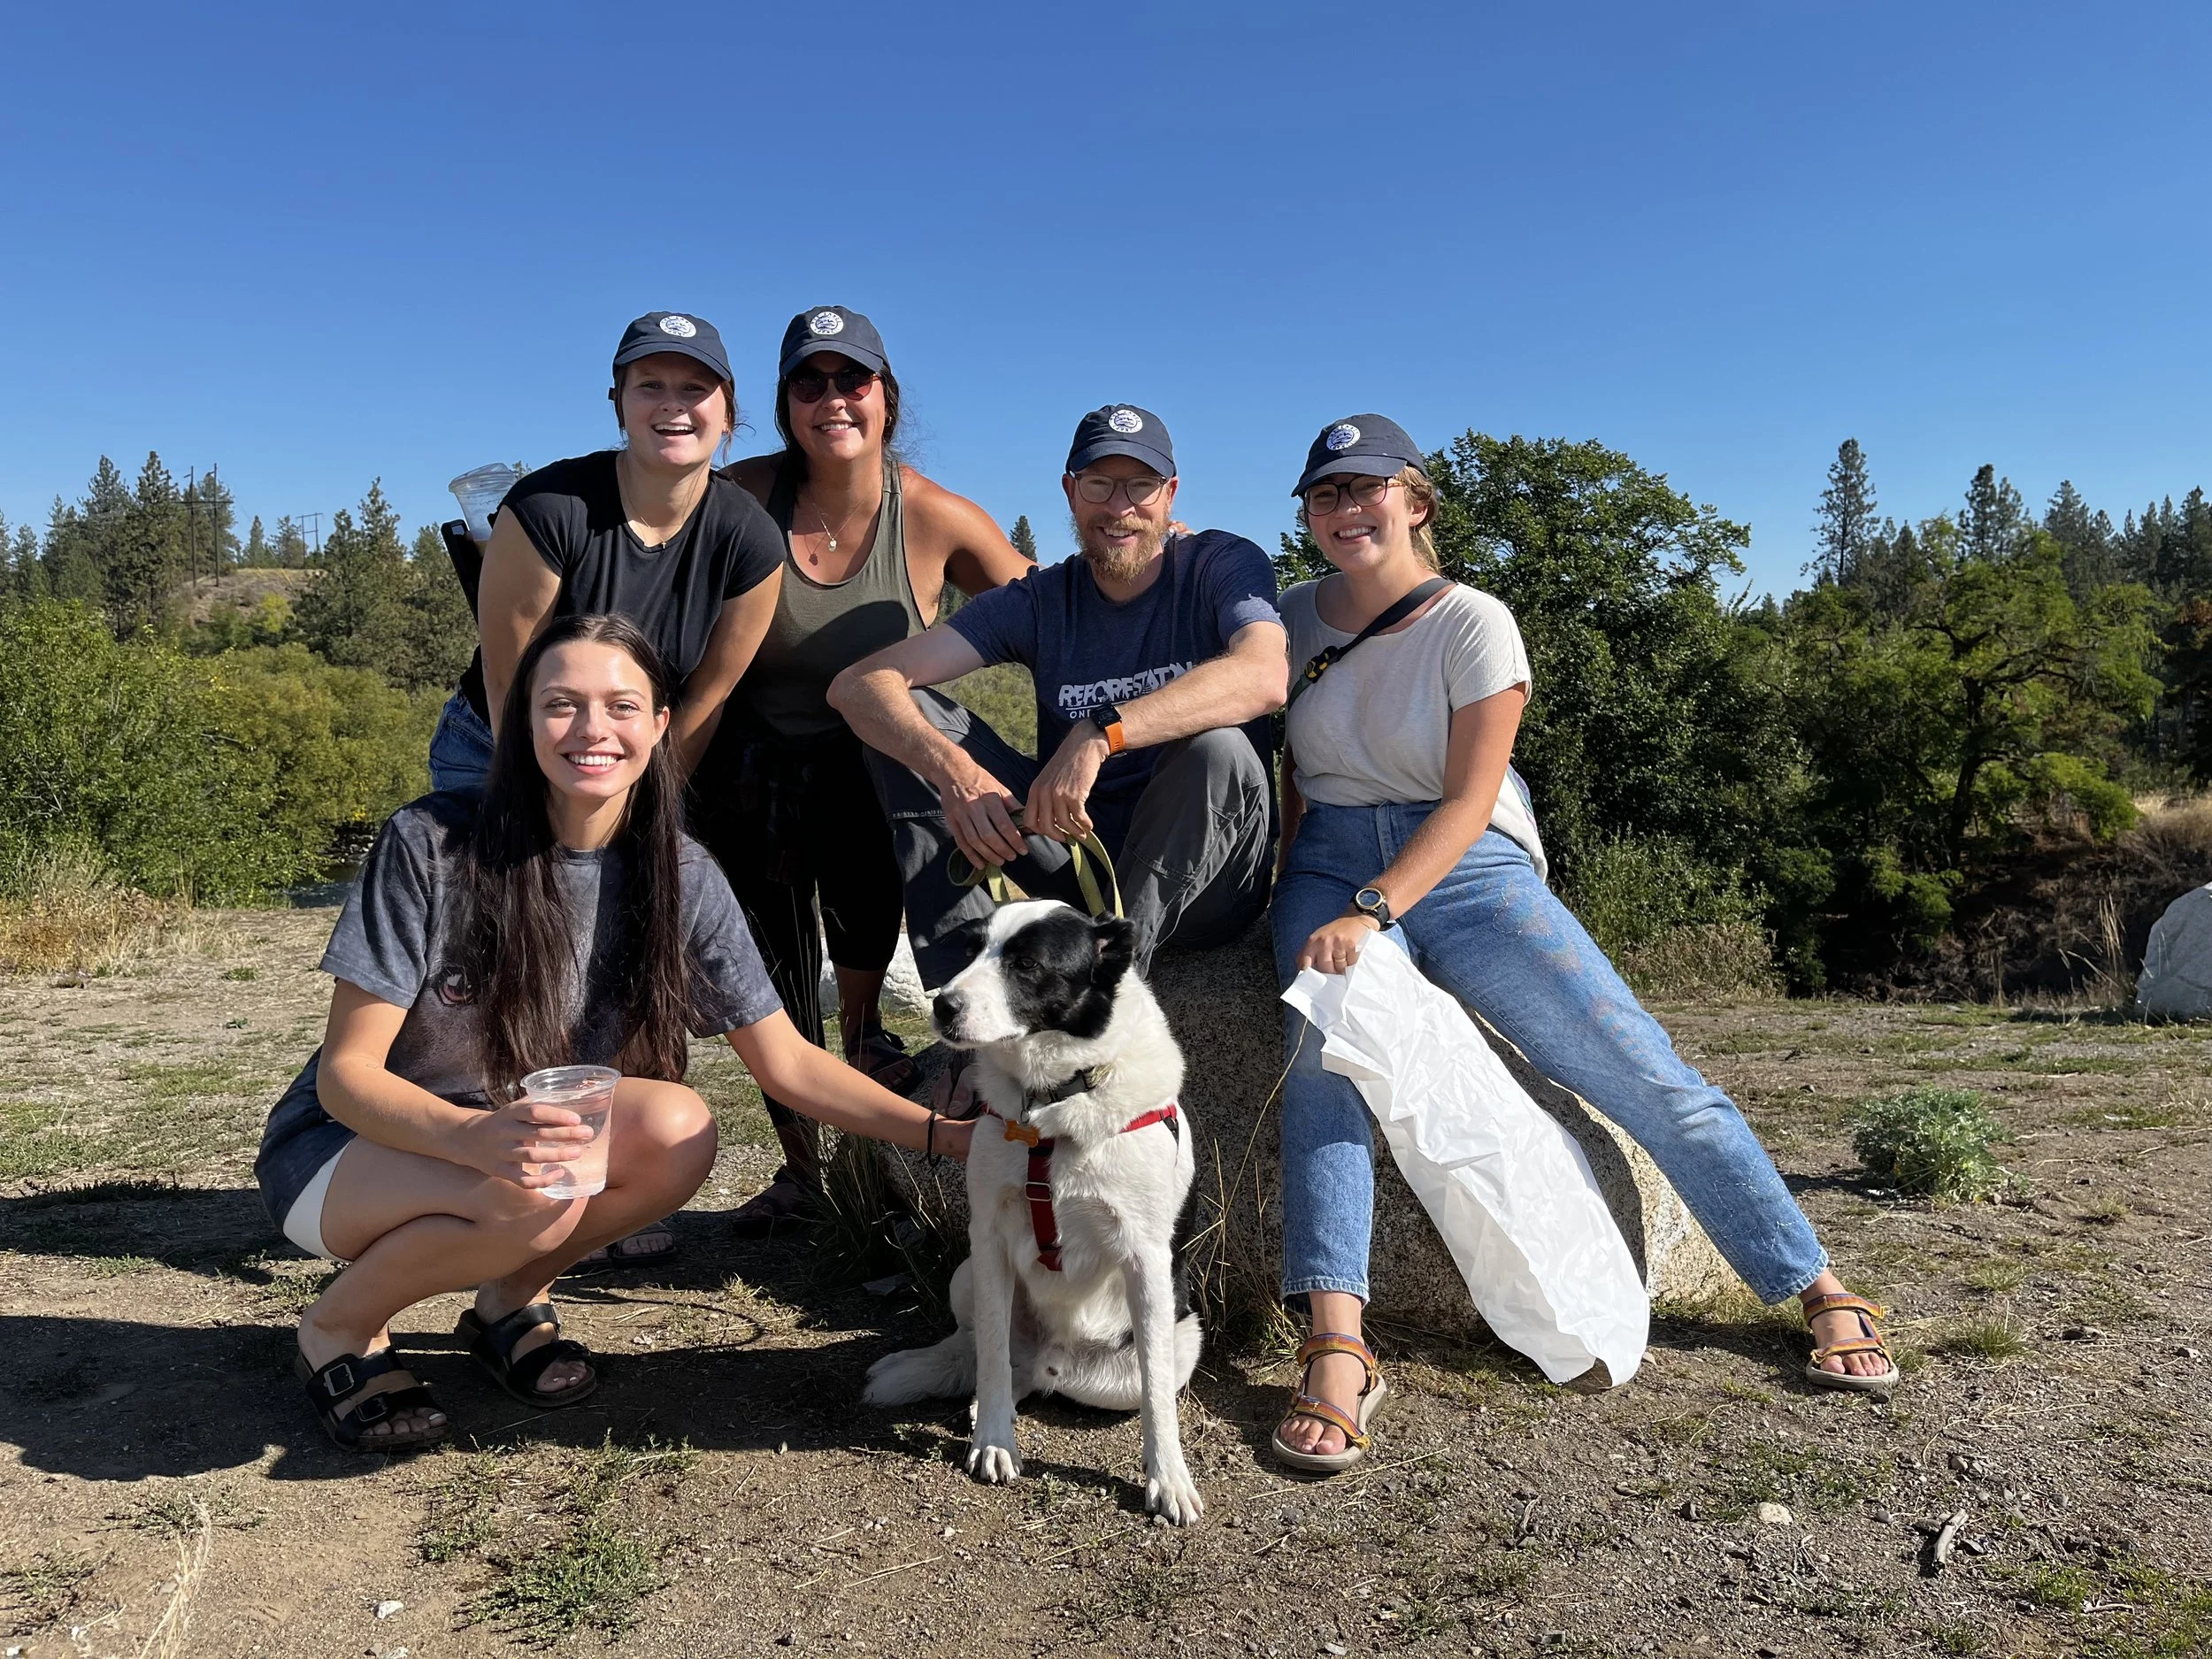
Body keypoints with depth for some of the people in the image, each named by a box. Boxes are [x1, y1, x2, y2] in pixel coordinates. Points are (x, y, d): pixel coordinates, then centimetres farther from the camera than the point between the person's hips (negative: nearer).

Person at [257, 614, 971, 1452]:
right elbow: (346, 1073, -19)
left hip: (518, 1131, 4)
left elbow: (789, 1063, -9)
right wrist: (477, 1136, -40)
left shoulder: (680, 876, -11)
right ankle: (338, 1323, -2)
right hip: (349, 1145, -3)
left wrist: (944, 1133, -21)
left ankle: (510, 1297, 3)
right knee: (534, 1198, -34)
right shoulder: (430, 843, -21)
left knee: (677, 1130, -26)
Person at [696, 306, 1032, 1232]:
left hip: (869, 760, 0)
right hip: (751, 765, 0)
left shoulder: (936, 519, -12)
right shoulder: (744, 496, -12)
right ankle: (801, 1164, 28)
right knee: (777, 980, 5)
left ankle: (862, 1028, 4)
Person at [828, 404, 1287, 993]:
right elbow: (858, 684, -8)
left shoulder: (1223, 564, -5)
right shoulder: (1040, 600, 2)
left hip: (1209, 875, -3)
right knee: (909, 718, -9)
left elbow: (1266, 677, -30)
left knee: (1217, 747, -35)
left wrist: (1100, 734, -39)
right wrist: (953, 769, -30)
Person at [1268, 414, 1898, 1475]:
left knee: (1648, 1076, -8)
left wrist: (1371, 912, -26)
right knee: (1322, 1044, -31)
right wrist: (1300, 906, -1)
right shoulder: (1290, 620, 5)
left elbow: (1469, 802, -14)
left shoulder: (1473, 622, -7)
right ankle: (1335, 1354, -35)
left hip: (1463, 866, -1)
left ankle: (1818, 1290, 10)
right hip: (1329, 862, 2)